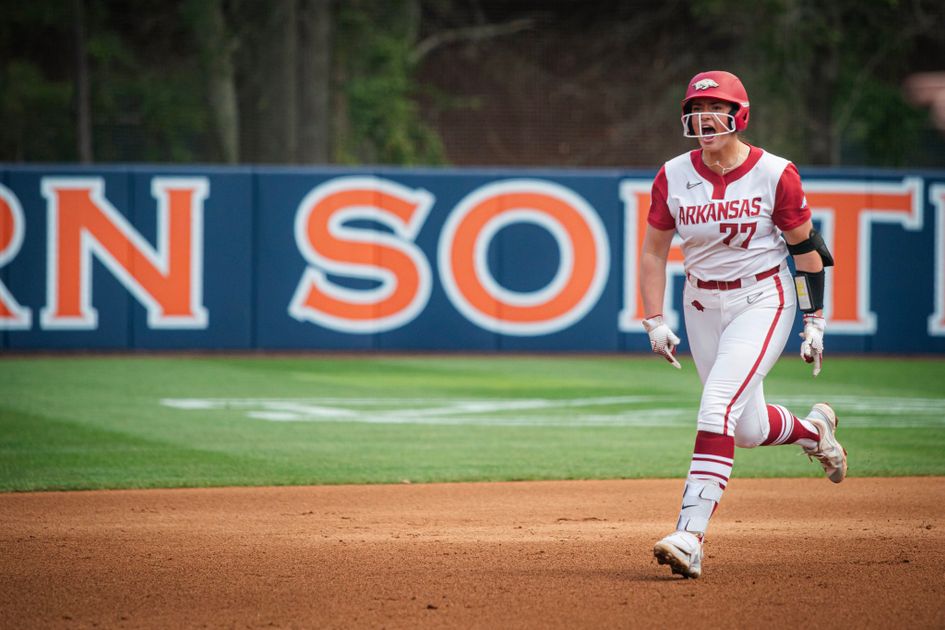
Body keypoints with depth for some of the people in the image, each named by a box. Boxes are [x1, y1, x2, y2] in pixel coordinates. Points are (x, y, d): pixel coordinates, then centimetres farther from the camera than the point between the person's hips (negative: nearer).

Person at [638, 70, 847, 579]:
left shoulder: (774, 175, -13)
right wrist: (655, 322, -5)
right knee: (748, 429, 11)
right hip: (702, 305, 4)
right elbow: (653, 252, 4)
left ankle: (690, 535, -27)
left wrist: (814, 321, -3)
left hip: (763, 300, -4)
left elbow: (806, 247, -3)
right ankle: (814, 430, 46)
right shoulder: (673, 177, -5)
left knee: (718, 405, -23)